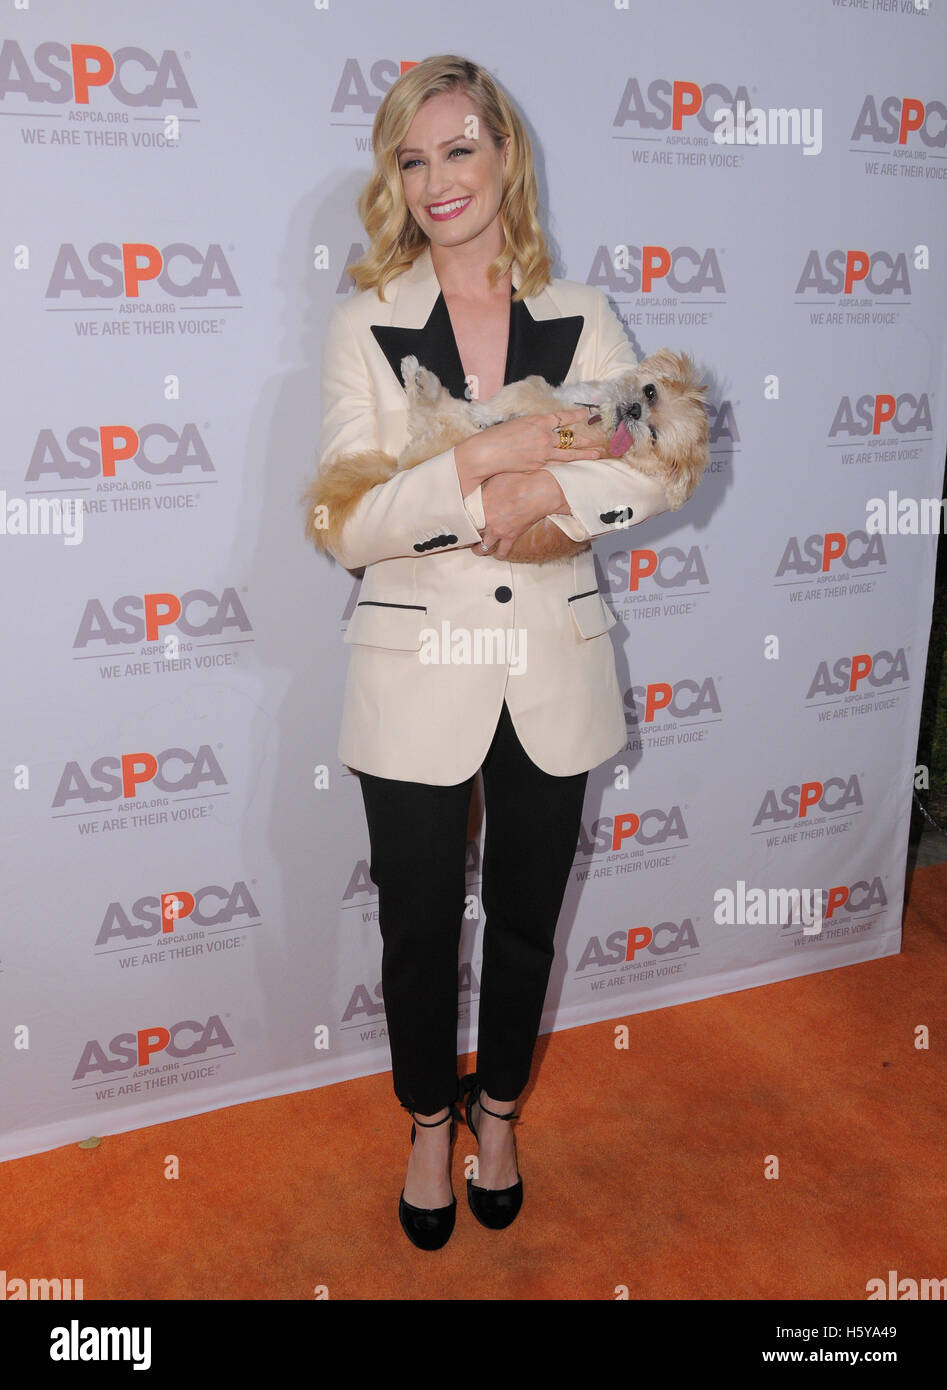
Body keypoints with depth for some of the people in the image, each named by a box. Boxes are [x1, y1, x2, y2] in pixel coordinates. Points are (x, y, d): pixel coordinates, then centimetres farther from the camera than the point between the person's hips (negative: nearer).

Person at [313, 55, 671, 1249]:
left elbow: (658, 467, -8)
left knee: (527, 918, 16)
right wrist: (484, 461, -23)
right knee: (419, 927, 12)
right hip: (420, 684, -1)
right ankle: (428, 1121, 38)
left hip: (552, 673, 2)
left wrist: (545, 490, -23)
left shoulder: (581, 320, 3)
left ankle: (497, 1107, 42)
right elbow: (346, 529, -12)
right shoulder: (364, 324, -3)